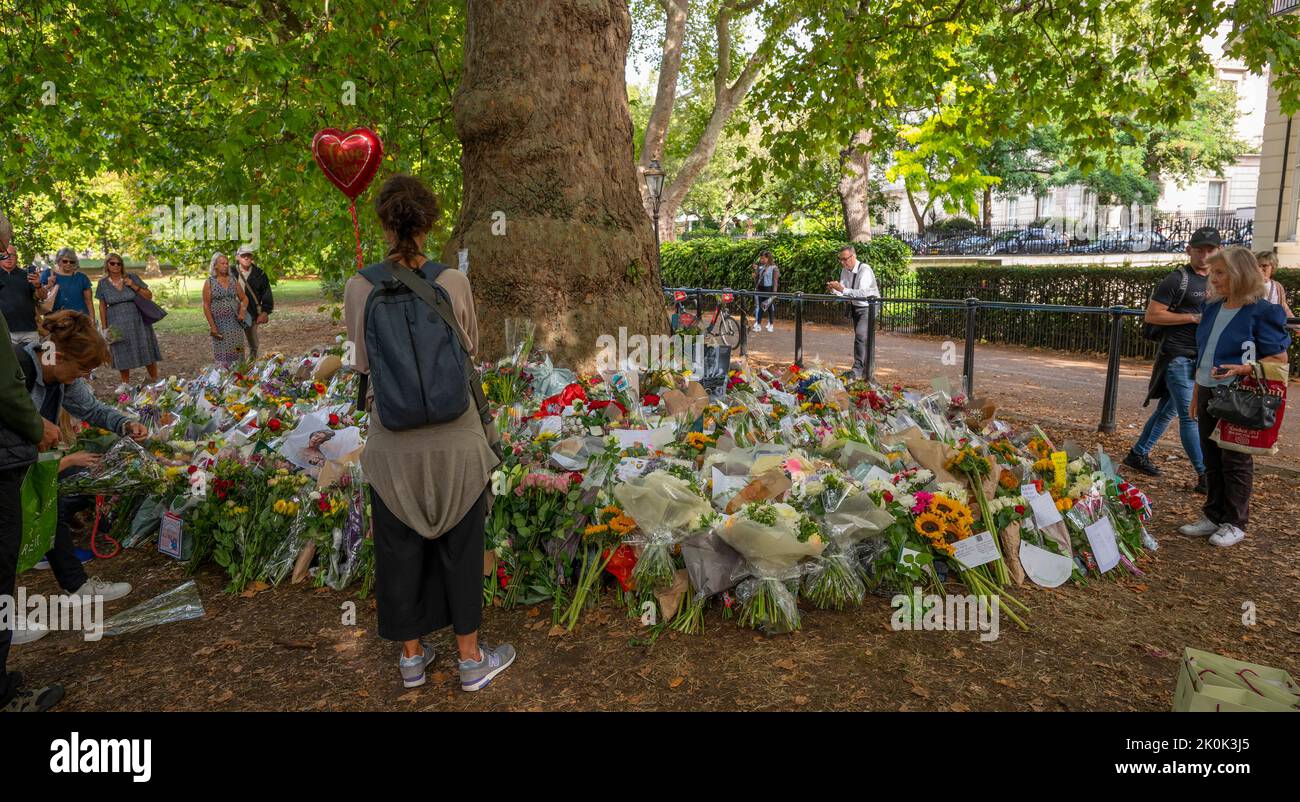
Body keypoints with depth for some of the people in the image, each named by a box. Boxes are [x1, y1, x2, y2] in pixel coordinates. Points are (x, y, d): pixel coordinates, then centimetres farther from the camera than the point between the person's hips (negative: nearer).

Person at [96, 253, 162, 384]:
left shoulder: (132, 278, -1)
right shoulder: (103, 283, 2)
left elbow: (149, 296, -1)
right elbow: (102, 307, 7)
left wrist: (134, 286, -15)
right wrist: (105, 328, 5)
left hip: (137, 321, -1)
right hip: (117, 325, 1)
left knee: (147, 352, 2)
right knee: (122, 357, 6)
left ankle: (155, 381, 12)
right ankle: (125, 385, 17)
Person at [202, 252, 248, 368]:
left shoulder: (233, 280, 8)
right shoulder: (209, 282, -1)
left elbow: (244, 298, 14)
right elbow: (206, 306, -3)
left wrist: (242, 311, -7)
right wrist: (212, 326, -10)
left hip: (235, 323, 3)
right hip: (219, 325, -3)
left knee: (237, 352, 3)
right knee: (221, 354, -1)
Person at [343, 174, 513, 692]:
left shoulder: (358, 289, -10)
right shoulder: (454, 283, -12)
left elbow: (363, 362, 5)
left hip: (394, 442, 1)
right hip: (455, 439, -1)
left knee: (400, 549, 18)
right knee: (460, 547, 15)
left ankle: (411, 657, 33)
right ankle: (471, 659, 28)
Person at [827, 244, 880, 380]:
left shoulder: (865, 270, -23)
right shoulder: (845, 271, 0)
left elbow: (862, 293, -35)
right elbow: (842, 292, -1)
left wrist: (842, 289, -41)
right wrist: (834, 289, -22)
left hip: (868, 307, -8)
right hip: (855, 307, 8)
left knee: (860, 336, -22)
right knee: (863, 340, 14)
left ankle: (857, 372, -20)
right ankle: (866, 373, 24)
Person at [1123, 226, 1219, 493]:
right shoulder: (1177, 279, -9)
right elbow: (1152, 315, -14)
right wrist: (1194, 317, -17)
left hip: (1201, 359, 8)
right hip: (1177, 357, -8)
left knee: (1168, 410, 14)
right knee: (1190, 416, -8)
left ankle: (1138, 454, 26)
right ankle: (1204, 476, -6)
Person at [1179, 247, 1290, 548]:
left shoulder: (1262, 312, -12)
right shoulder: (1213, 309, 8)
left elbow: (1279, 358, -10)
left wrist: (1242, 369, -26)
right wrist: (1196, 393, 16)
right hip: (1209, 394, 7)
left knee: (1235, 460, 3)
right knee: (1211, 459, 12)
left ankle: (1235, 523, 15)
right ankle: (1213, 516, 23)